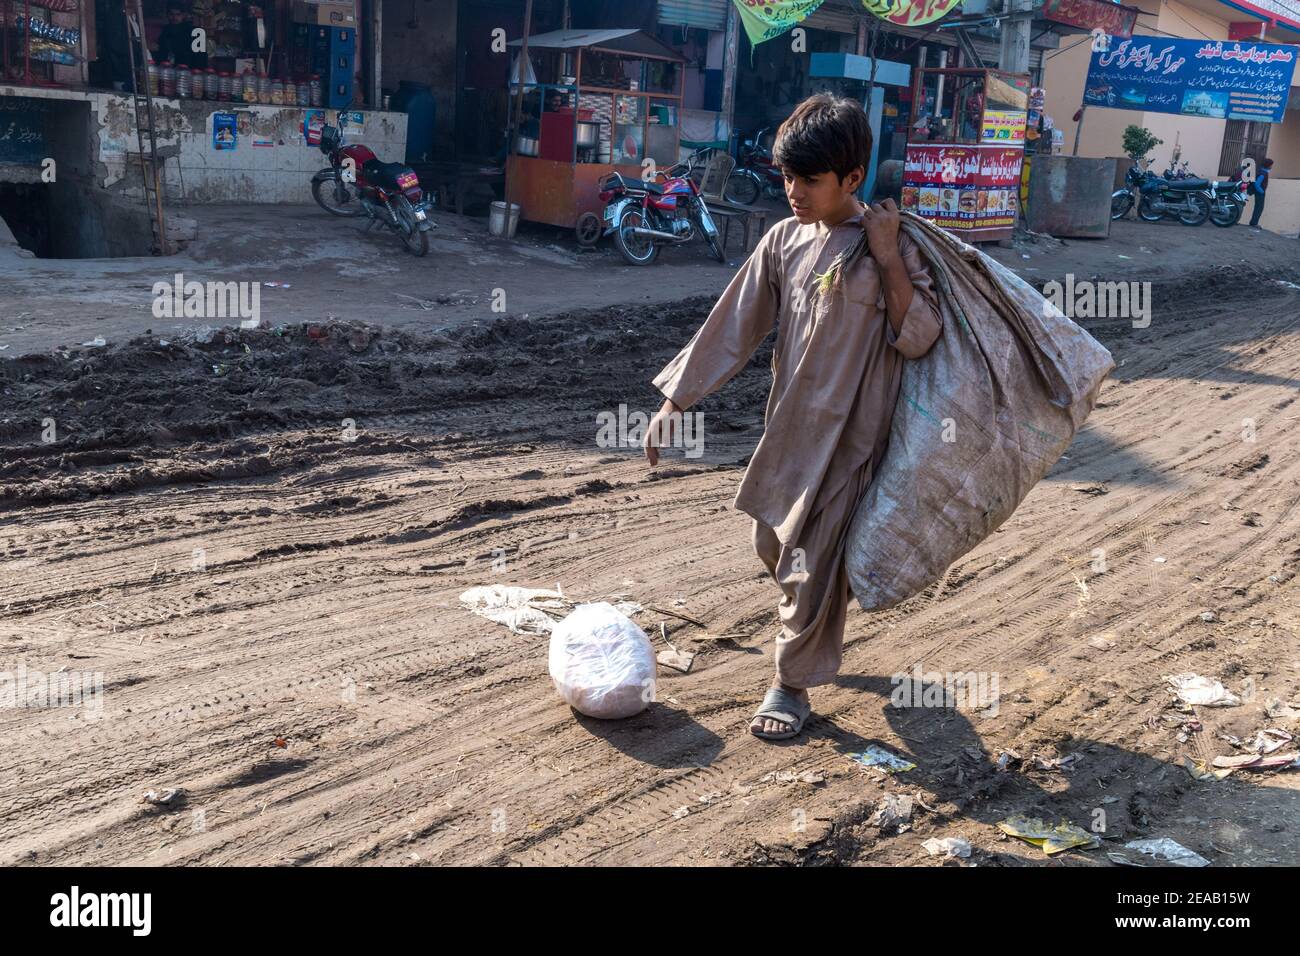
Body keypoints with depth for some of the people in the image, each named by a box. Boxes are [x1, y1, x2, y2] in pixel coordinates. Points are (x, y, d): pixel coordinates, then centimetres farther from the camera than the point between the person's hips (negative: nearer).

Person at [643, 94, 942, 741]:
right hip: (788, 423, 5)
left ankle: (793, 684, 17)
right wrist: (676, 400, 3)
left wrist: (887, 256, -22)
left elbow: (918, 339, -17)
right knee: (774, 546, 18)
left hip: (851, 433, -5)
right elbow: (734, 325, 4)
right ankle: (816, 632, 47)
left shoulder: (891, 247, -10)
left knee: (814, 561, -2)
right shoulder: (785, 240, 1)